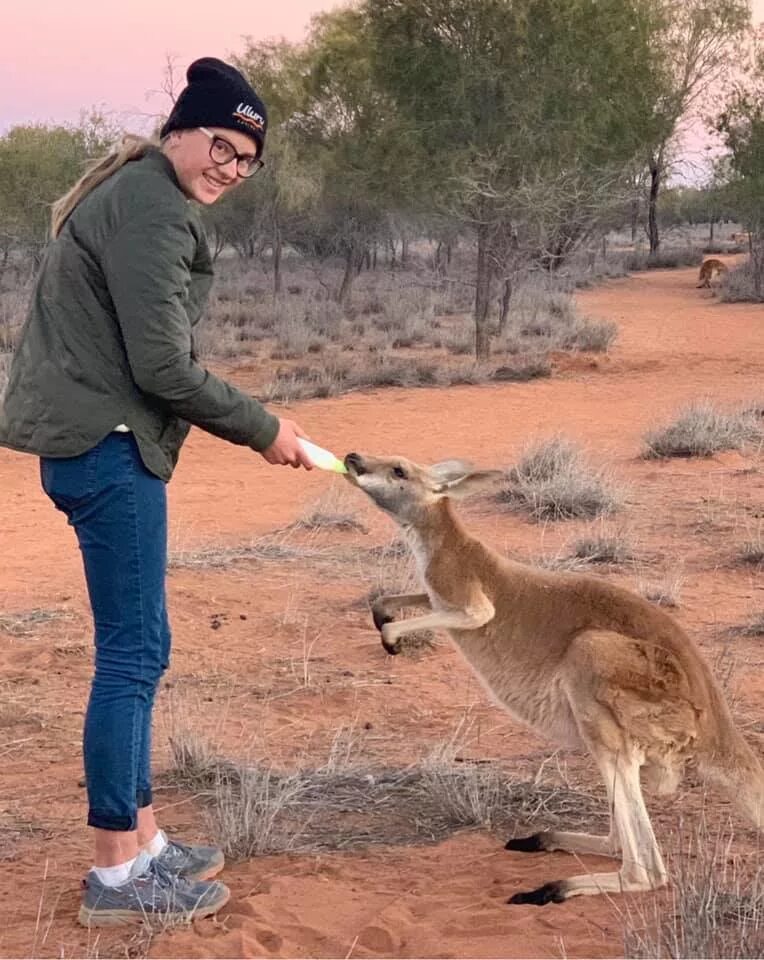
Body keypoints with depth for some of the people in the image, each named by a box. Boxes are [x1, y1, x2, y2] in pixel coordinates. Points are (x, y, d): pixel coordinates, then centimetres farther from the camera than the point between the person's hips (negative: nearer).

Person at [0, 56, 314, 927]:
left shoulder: (132, 193, 19)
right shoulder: (154, 205, -14)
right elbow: (162, 364, -19)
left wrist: (233, 423, 17)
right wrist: (261, 429, -8)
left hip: (95, 443, 11)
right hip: (110, 448, -11)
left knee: (134, 649, 15)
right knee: (133, 653, -5)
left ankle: (139, 838, 24)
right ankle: (116, 873, 4)